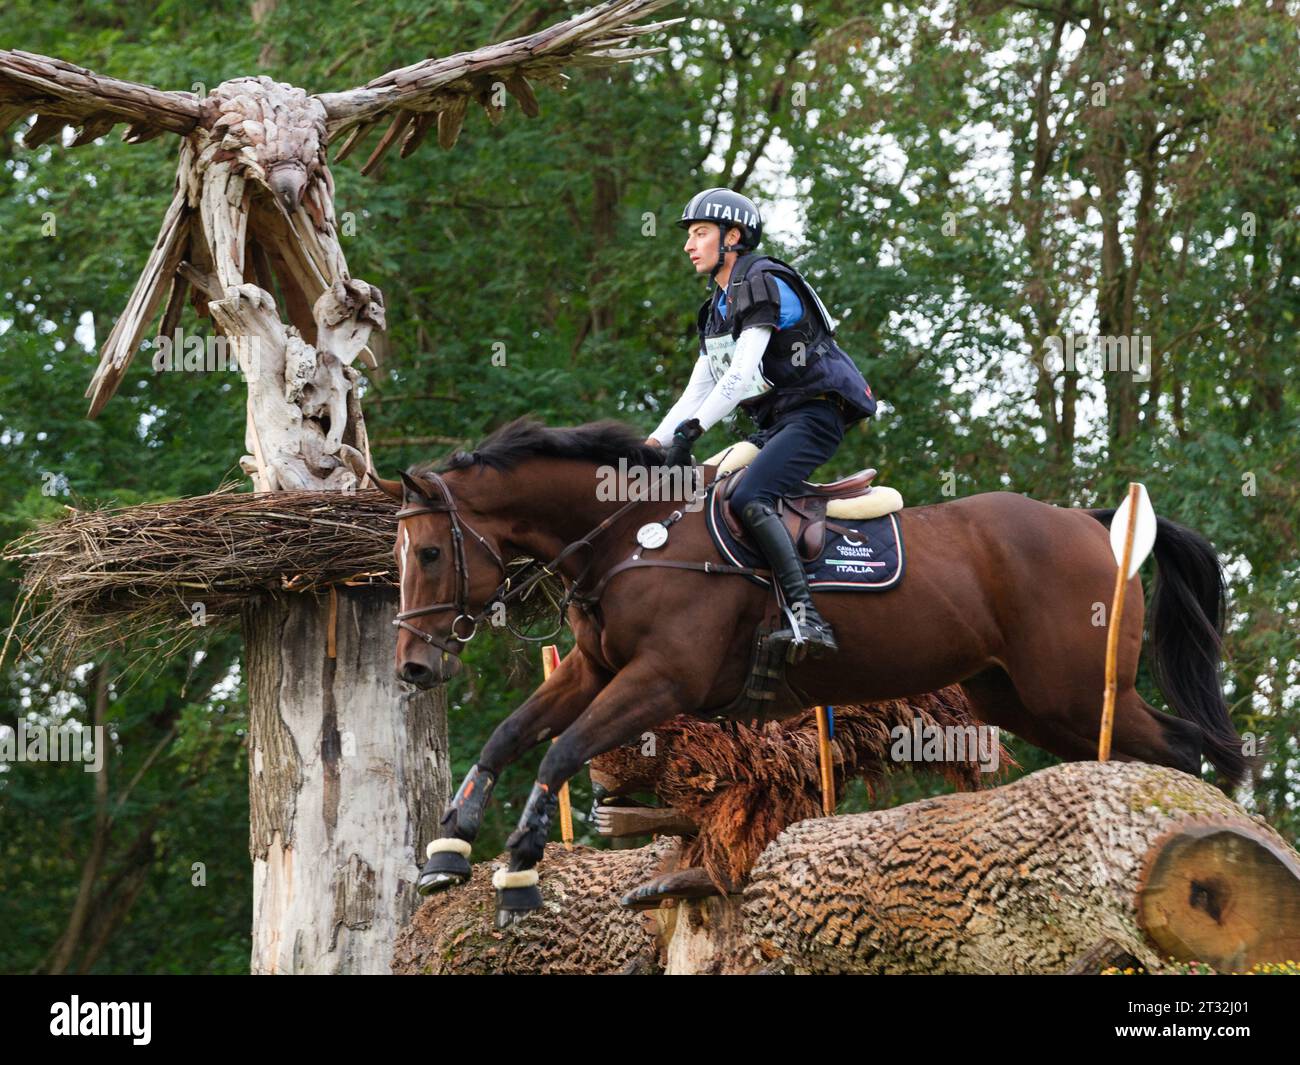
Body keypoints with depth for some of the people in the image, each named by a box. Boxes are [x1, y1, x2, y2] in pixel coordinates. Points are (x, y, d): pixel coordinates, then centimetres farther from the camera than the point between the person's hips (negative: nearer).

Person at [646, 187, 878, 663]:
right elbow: (697, 392, 19)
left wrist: (689, 431, -26)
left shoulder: (765, 284, -10)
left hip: (813, 414, -10)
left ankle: (807, 620, -43)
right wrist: (653, 444, 5)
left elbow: (740, 376, -21)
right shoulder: (718, 307, 20)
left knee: (748, 500, -30)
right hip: (775, 424, 10)